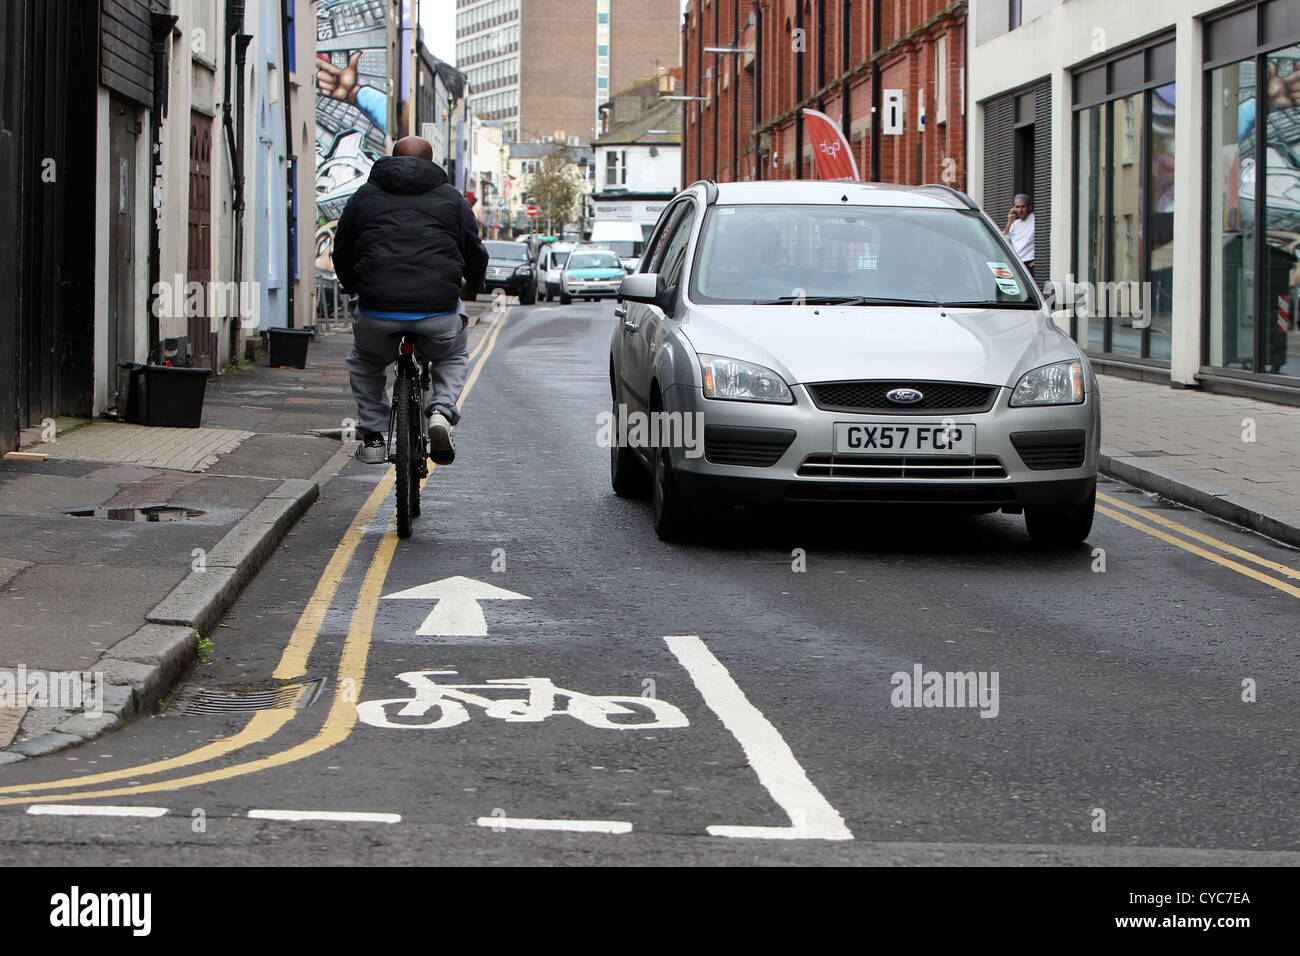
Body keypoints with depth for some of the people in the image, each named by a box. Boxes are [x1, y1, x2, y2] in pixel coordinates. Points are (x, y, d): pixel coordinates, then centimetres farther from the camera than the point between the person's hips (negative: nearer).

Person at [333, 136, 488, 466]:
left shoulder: (365, 196, 15)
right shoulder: (450, 197, 14)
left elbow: (342, 256, 22)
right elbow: (476, 256, 18)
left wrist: (357, 287, 42)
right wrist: (470, 284, 41)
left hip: (378, 311, 1)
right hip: (439, 312, 0)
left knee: (364, 361, 32)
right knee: (455, 355, 31)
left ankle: (372, 435, 19)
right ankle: (442, 410, 4)